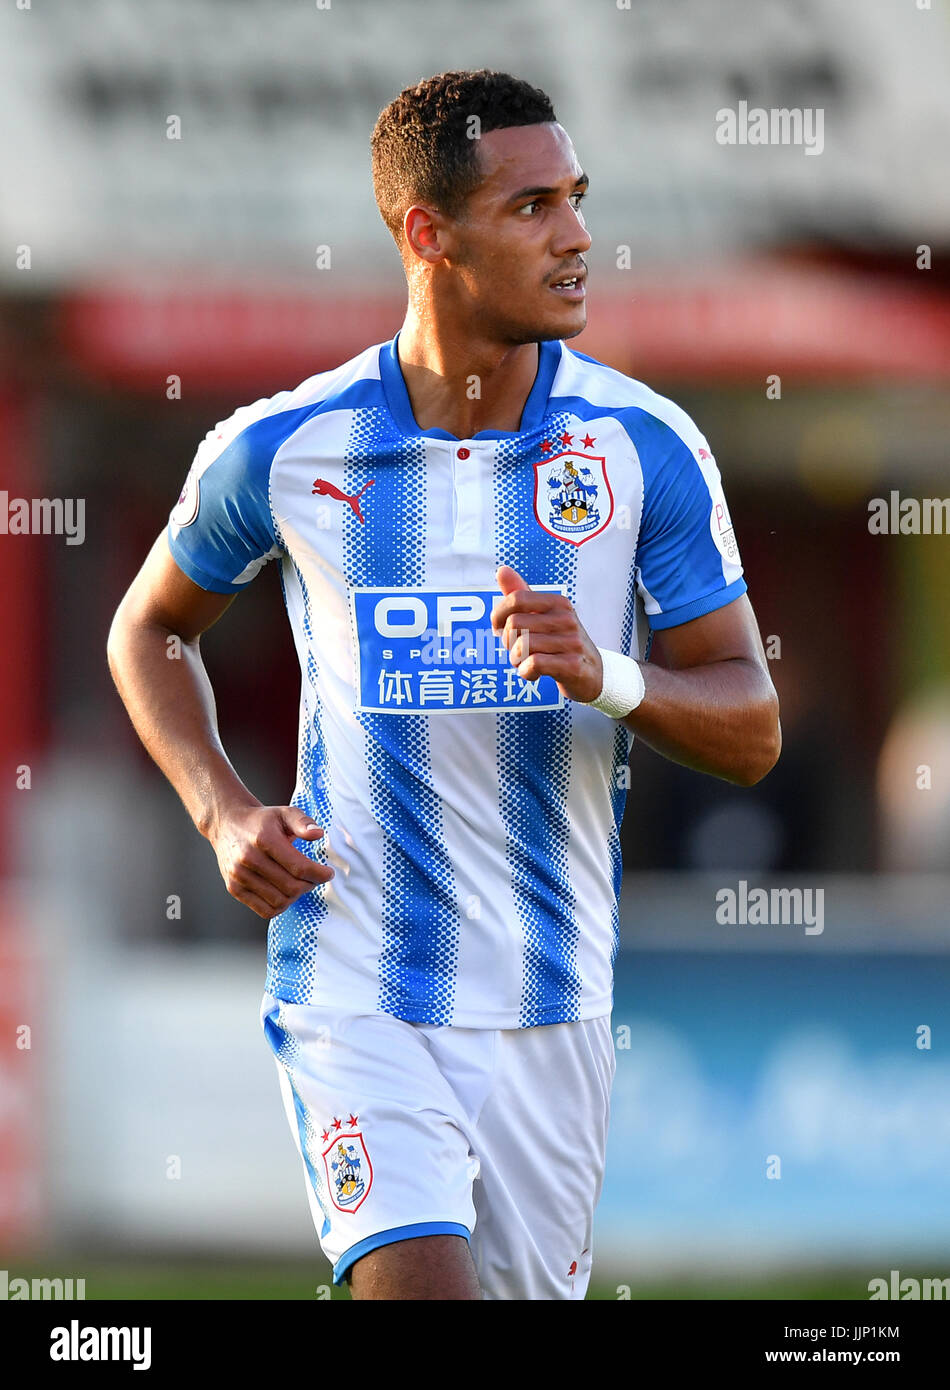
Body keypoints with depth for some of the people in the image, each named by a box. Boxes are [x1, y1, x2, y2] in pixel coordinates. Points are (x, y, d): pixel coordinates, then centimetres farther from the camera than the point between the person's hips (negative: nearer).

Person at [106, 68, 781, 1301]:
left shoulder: (646, 446, -2)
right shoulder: (284, 449, -3)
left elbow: (752, 728, -1)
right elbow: (149, 632, 16)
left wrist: (610, 677, -21)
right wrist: (224, 816, 0)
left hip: (549, 1004, 2)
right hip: (349, 999, -2)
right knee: (419, 1281, -22)